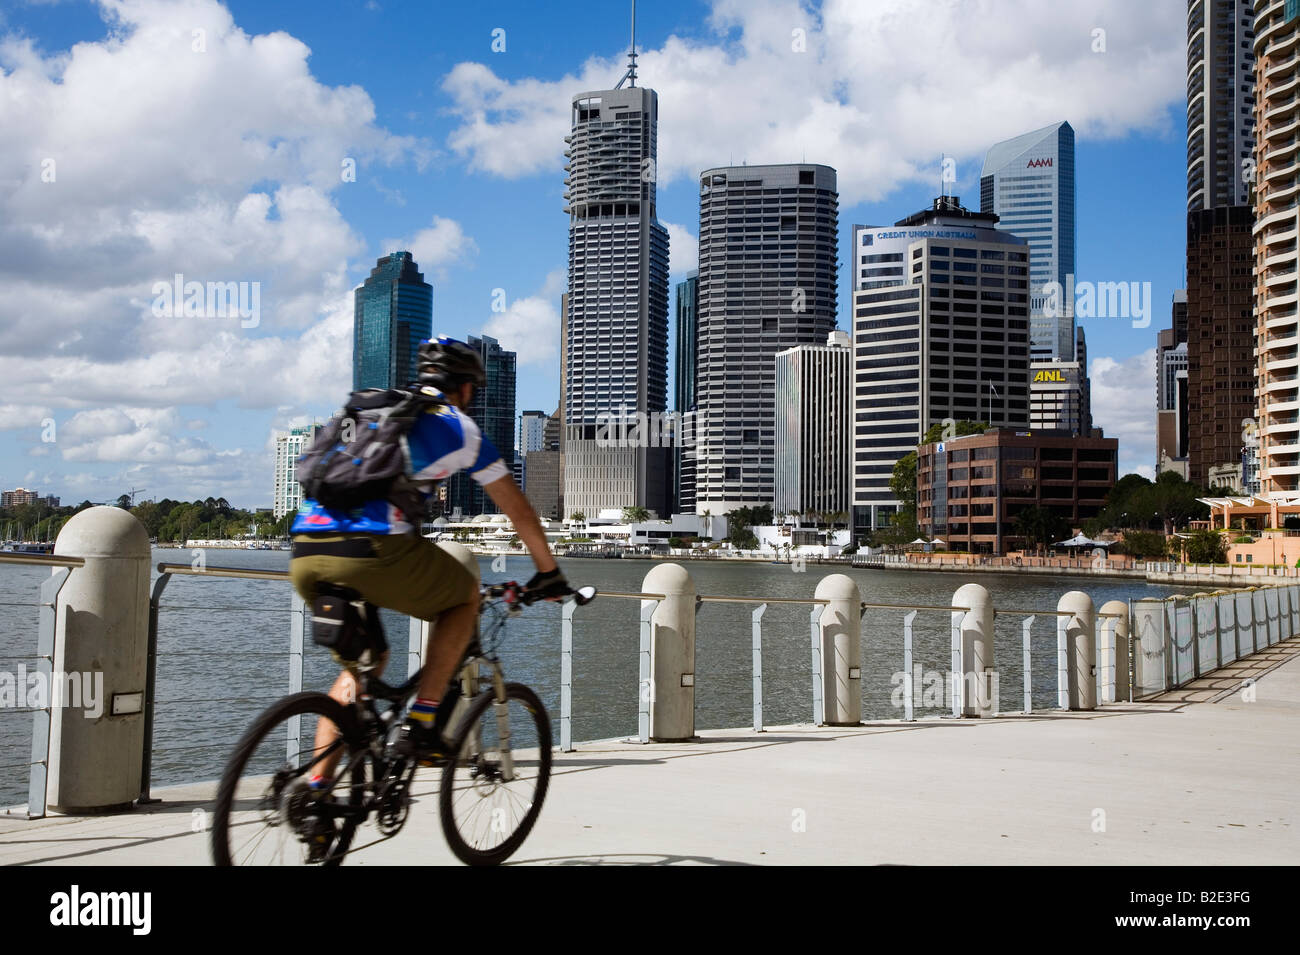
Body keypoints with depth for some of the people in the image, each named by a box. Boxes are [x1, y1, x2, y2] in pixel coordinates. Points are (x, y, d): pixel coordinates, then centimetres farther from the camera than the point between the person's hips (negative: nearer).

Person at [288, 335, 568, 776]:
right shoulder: (458, 427, 15)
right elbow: (518, 510, 22)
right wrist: (549, 574, 35)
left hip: (304, 555, 6)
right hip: (374, 550, -6)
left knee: (366, 658, 27)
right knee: (465, 595, 22)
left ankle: (315, 786, 18)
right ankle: (422, 723, 11)